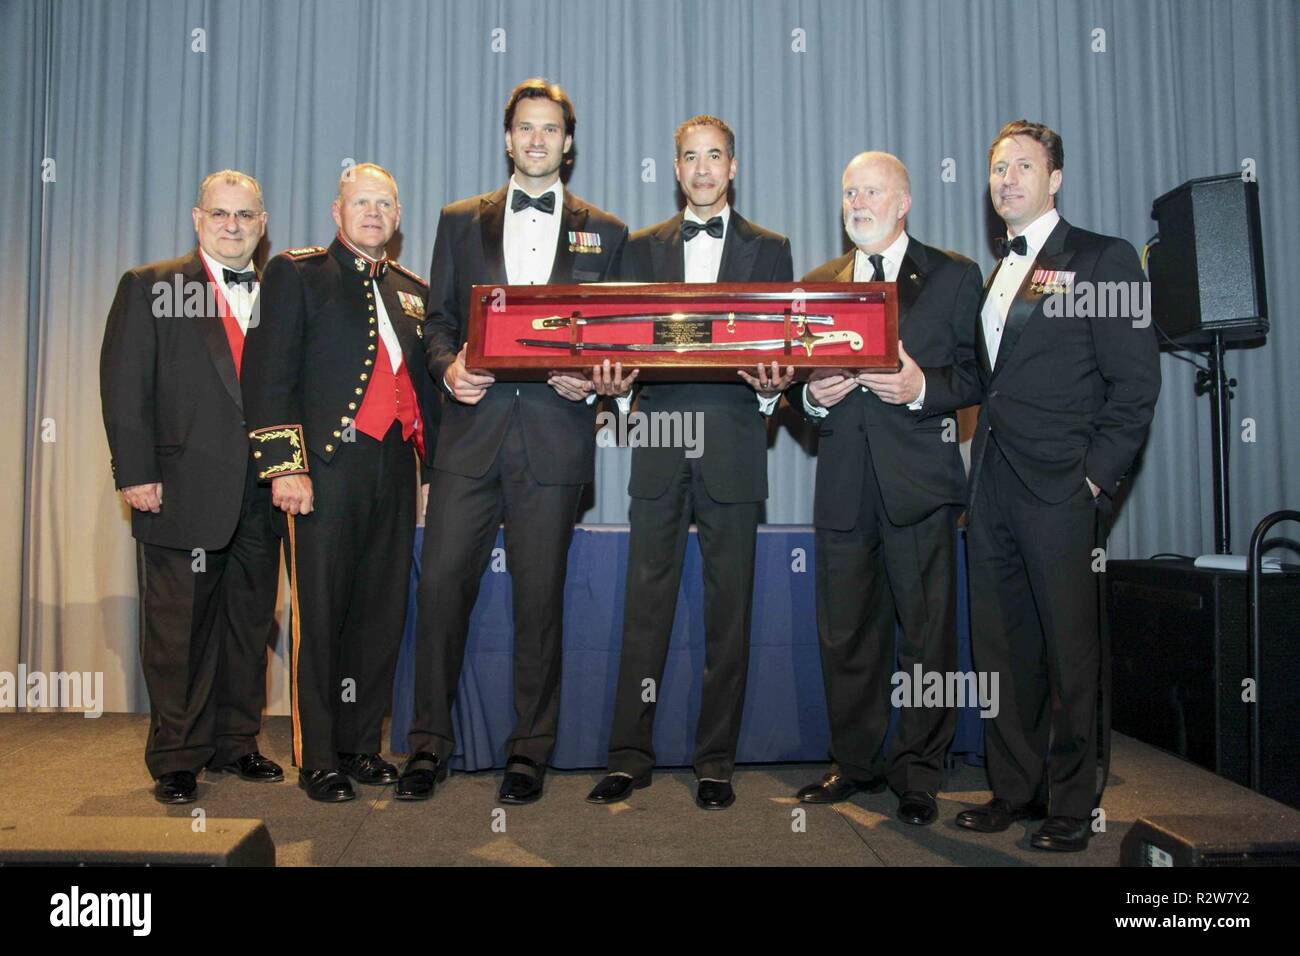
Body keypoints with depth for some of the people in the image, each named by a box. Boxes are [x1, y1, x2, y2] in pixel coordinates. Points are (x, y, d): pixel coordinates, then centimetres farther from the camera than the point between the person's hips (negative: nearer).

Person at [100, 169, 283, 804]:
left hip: (259, 496, 4)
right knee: (178, 632, 4)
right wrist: (135, 474, -11)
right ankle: (176, 760, 18)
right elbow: (124, 385, -3)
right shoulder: (148, 287, 4)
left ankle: (235, 744, 26)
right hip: (183, 493, -3)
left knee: (250, 627, 11)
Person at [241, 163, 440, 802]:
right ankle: (318, 758, 13)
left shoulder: (412, 290, 20)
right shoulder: (296, 273, 6)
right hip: (324, 465, -5)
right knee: (320, 617, 0)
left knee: (382, 613, 8)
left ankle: (361, 745, 21)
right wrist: (284, 465, -13)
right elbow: (270, 373, -3)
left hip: (394, 469, 5)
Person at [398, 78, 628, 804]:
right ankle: (430, 744, 14)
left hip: (555, 434, -1)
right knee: (443, 581, -1)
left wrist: (592, 381, -8)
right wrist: (448, 366, -8)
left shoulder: (604, 232, 14)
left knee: (540, 594, 3)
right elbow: (439, 320, 12)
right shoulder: (461, 220, 16)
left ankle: (531, 751, 16)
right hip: (473, 426, 1)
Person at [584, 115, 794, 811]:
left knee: (728, 609, 3)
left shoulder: (768, 249, 13)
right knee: (646, 603, 1)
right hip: (660, 442, 1)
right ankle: (630, 755, 11)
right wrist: (615, 381, -11)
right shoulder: (644, 247, 17)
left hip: (733, 446, -1)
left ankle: (716, 761, 14)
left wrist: (774, 385, -14)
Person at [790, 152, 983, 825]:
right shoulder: (817, 284, 17)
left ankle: (917, 774, 18)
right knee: (844, 635, 8)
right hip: (843, 484, 3)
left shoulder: (954, 277, 8)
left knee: (926, 634, 3)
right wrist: (813, 396, -5)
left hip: (919, 480, -3)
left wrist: (922, 388, -16)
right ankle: (855, 763, 23)